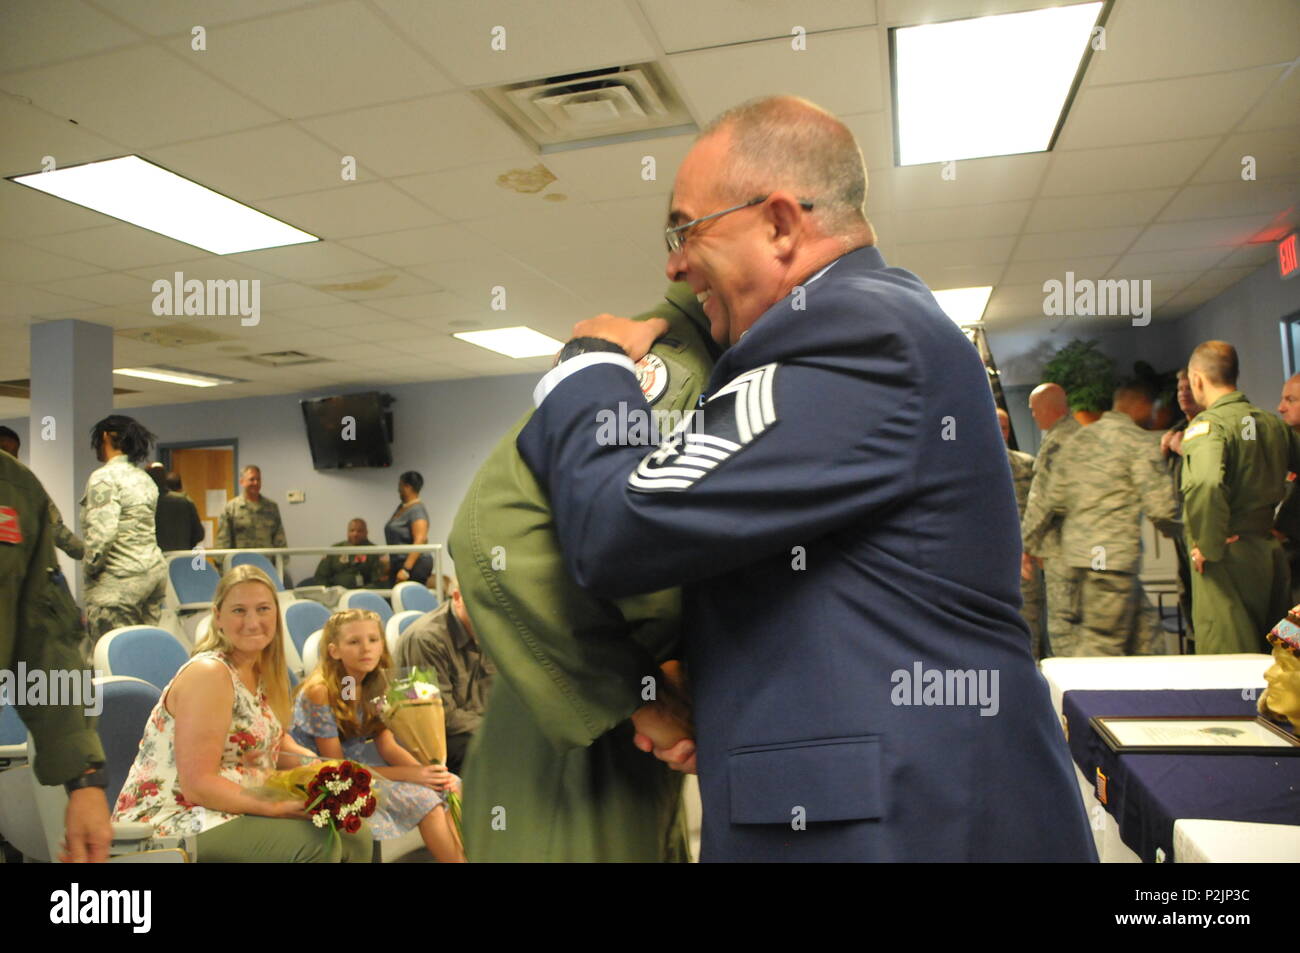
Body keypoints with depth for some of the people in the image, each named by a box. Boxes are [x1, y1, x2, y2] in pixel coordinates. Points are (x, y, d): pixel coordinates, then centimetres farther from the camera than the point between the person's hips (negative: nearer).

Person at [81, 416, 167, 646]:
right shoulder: (144, 478, 15)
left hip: (121, 579, -8)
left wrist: (89, 569, -4)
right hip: (155, 569, 8)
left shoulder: (104, 477, -10)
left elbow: (102, 534, -19)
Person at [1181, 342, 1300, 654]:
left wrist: (1209, 546, -20)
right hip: (1271, 554, 8)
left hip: (1230, 558, -8)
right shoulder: (1273, 423, 9)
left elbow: (1204, 485, -33)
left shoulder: (1208, 424, -15)